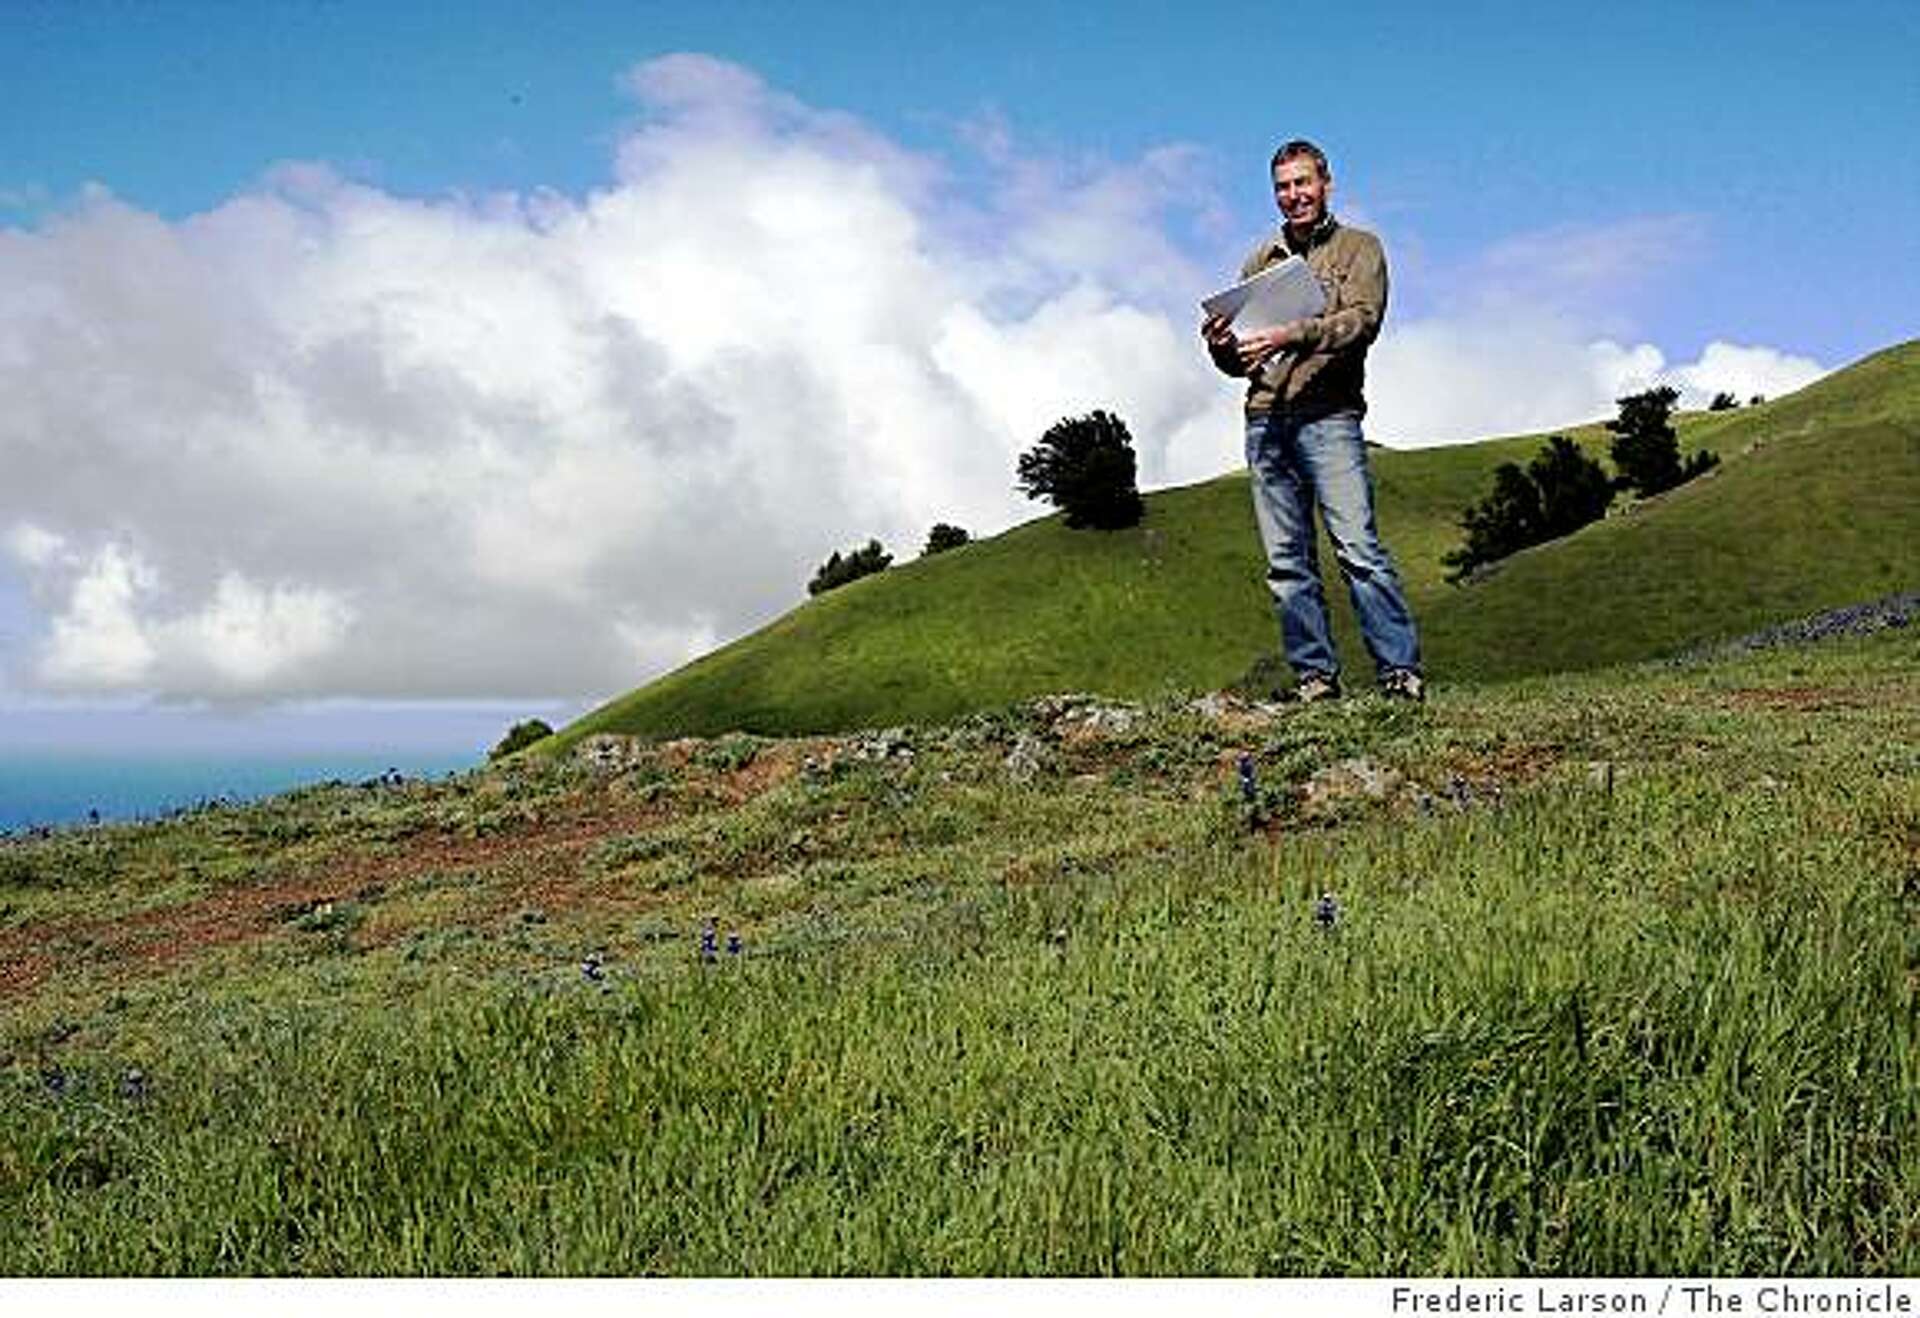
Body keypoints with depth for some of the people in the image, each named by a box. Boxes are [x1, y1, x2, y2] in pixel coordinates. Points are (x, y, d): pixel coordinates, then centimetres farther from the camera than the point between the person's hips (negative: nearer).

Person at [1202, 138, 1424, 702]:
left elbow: (1362, 320, -9)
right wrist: (1223, 348, -5)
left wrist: (1295, 334, -23)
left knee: (1358, 546, -12)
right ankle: (1315, 675, 5)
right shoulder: (1260, 262, 21)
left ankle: (1400, 670, -10)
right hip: (1265, 422, 4)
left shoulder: (1358, 248, 10)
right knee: (1286, 562, 1)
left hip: (1327, 417, -4)